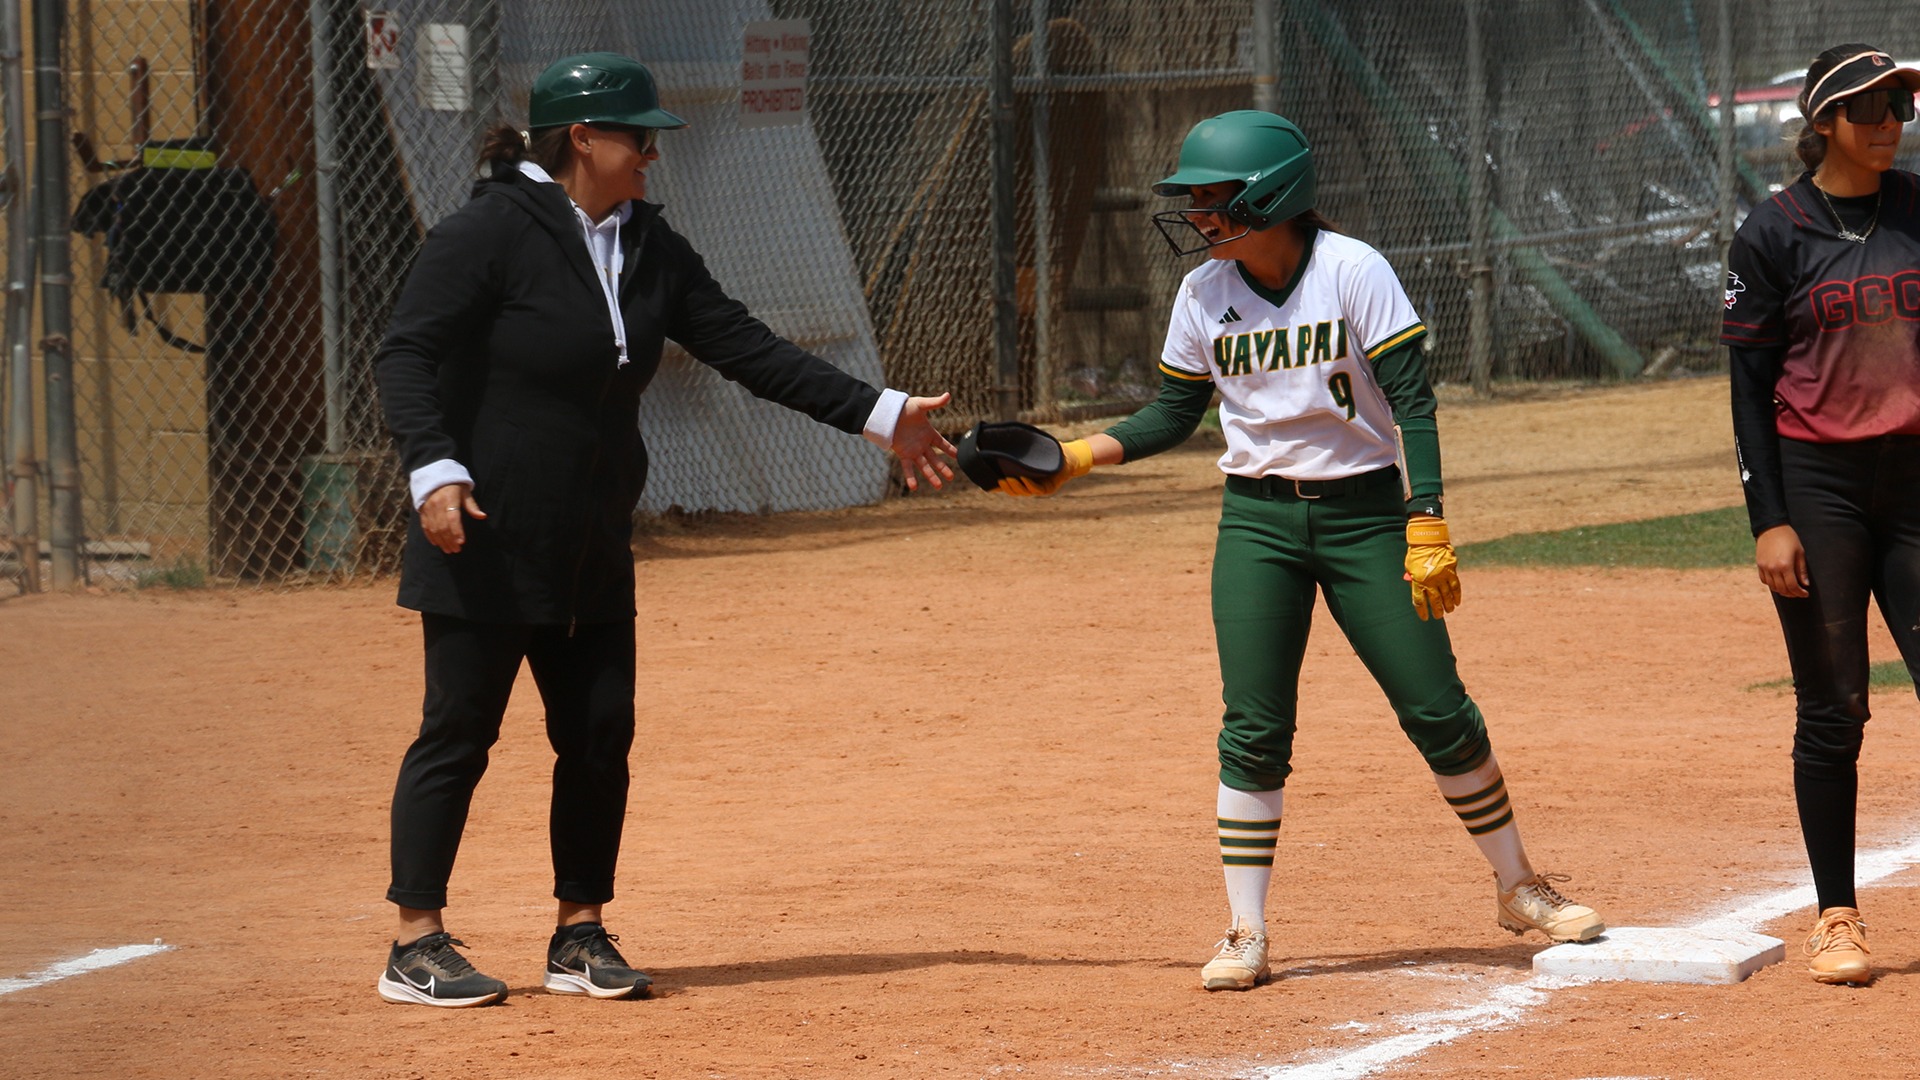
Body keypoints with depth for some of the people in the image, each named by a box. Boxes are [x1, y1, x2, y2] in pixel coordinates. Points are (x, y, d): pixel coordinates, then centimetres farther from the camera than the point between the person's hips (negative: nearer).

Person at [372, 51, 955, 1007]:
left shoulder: (648, 247, 9)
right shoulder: (489, 233, -13)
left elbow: (744, 347, 10)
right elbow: (407, 354, -17)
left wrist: (877, 416, 5)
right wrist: (435, 468, -32)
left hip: (590, 551, 7)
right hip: (484, 540, -7)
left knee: (600, 734, 7)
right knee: (459, 732, -3)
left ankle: (580, 934, 18)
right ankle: (416, 946, 3)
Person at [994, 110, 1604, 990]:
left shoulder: (1352, 273, -12)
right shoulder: (1203, 293, 2)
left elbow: (1411, 400, -13)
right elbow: (1174, 414, 12)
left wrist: (1426, 524, -20)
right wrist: (1077, 458, -2)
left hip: (1366, 512, -3)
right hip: (1258, 521, 3)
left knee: (1437, 711, -2)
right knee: (1253, 729, -4)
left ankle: (1518, 887, 16)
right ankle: (1245, 934, 2)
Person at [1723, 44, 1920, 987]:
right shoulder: (1774, 233, -2)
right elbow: (1749, 384, -2)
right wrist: (1767, 519, -9)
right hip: (1816, 485, -2)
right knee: (1832, 712, 1)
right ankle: (1836, 917, 10)